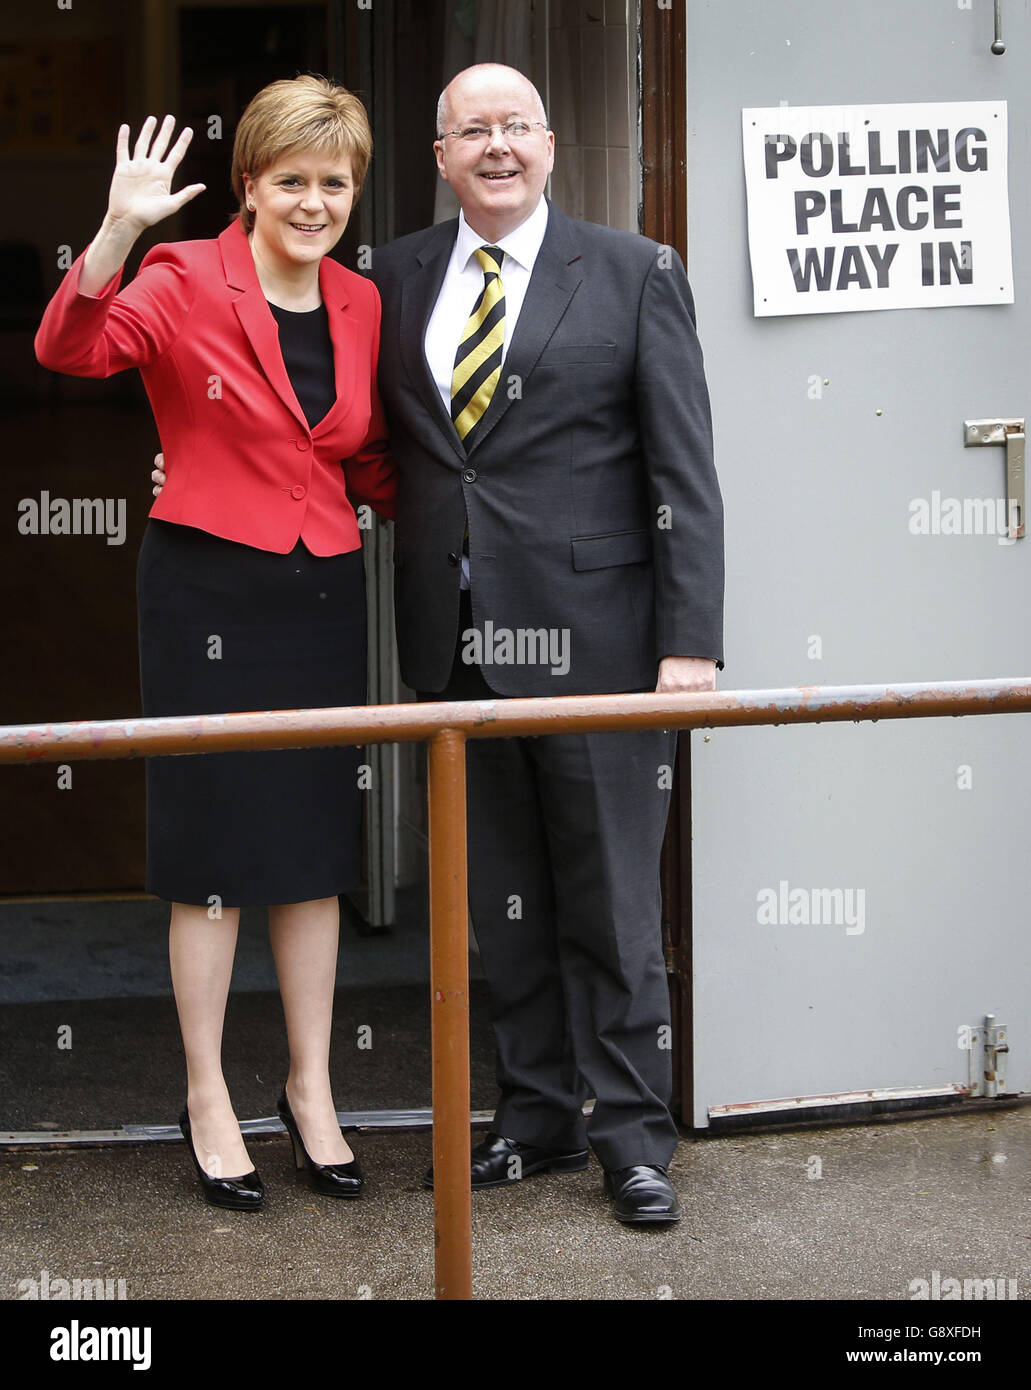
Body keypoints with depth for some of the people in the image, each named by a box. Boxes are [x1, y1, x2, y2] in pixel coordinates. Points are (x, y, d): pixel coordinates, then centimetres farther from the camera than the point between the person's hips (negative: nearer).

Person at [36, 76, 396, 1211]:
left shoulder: (359, 305, 8)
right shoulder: (189, 283, -8)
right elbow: (70, 350, -26)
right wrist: (116, 232, -39)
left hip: (323, 595, 5)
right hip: (209, 593, -5)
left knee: (317, 847, 11)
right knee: (215, 850, 3)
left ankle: (309, 1089, 25)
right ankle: (207, 1097, 17)